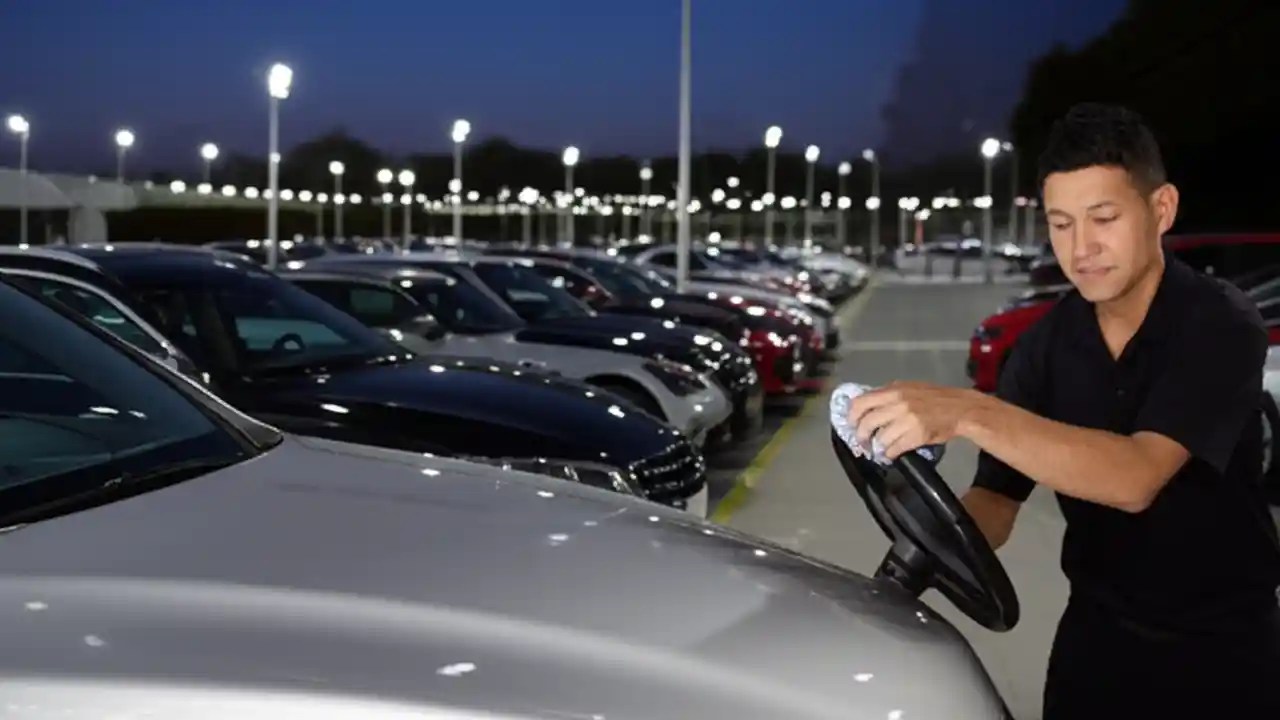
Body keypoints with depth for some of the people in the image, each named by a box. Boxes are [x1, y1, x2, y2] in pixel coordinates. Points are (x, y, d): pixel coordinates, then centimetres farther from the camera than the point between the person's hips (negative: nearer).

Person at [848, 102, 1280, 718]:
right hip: (1097, 632, 4)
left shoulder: (1220, 325, -18)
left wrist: (965, 413, -43)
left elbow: (1135, 478, -33)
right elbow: (996, 503, -5)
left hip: (1224, 643, -4)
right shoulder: (1045, 346, -3)